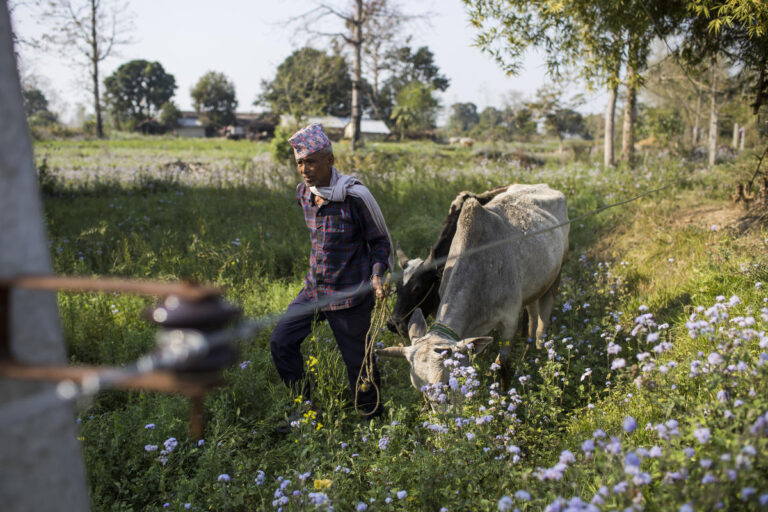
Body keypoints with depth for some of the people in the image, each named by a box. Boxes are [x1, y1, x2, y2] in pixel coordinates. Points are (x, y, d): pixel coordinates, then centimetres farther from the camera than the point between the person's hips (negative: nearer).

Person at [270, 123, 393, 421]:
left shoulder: (355, 195, -20)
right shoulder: (303, 193, 1)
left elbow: (380, 240, -8)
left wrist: (377, 274, -21)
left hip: (349, 294, -6)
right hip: (314, 289, 7)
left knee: (357, 361, 4)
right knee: (281, 342, 4)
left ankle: (374, 418, 28)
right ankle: (305, 405, 22)